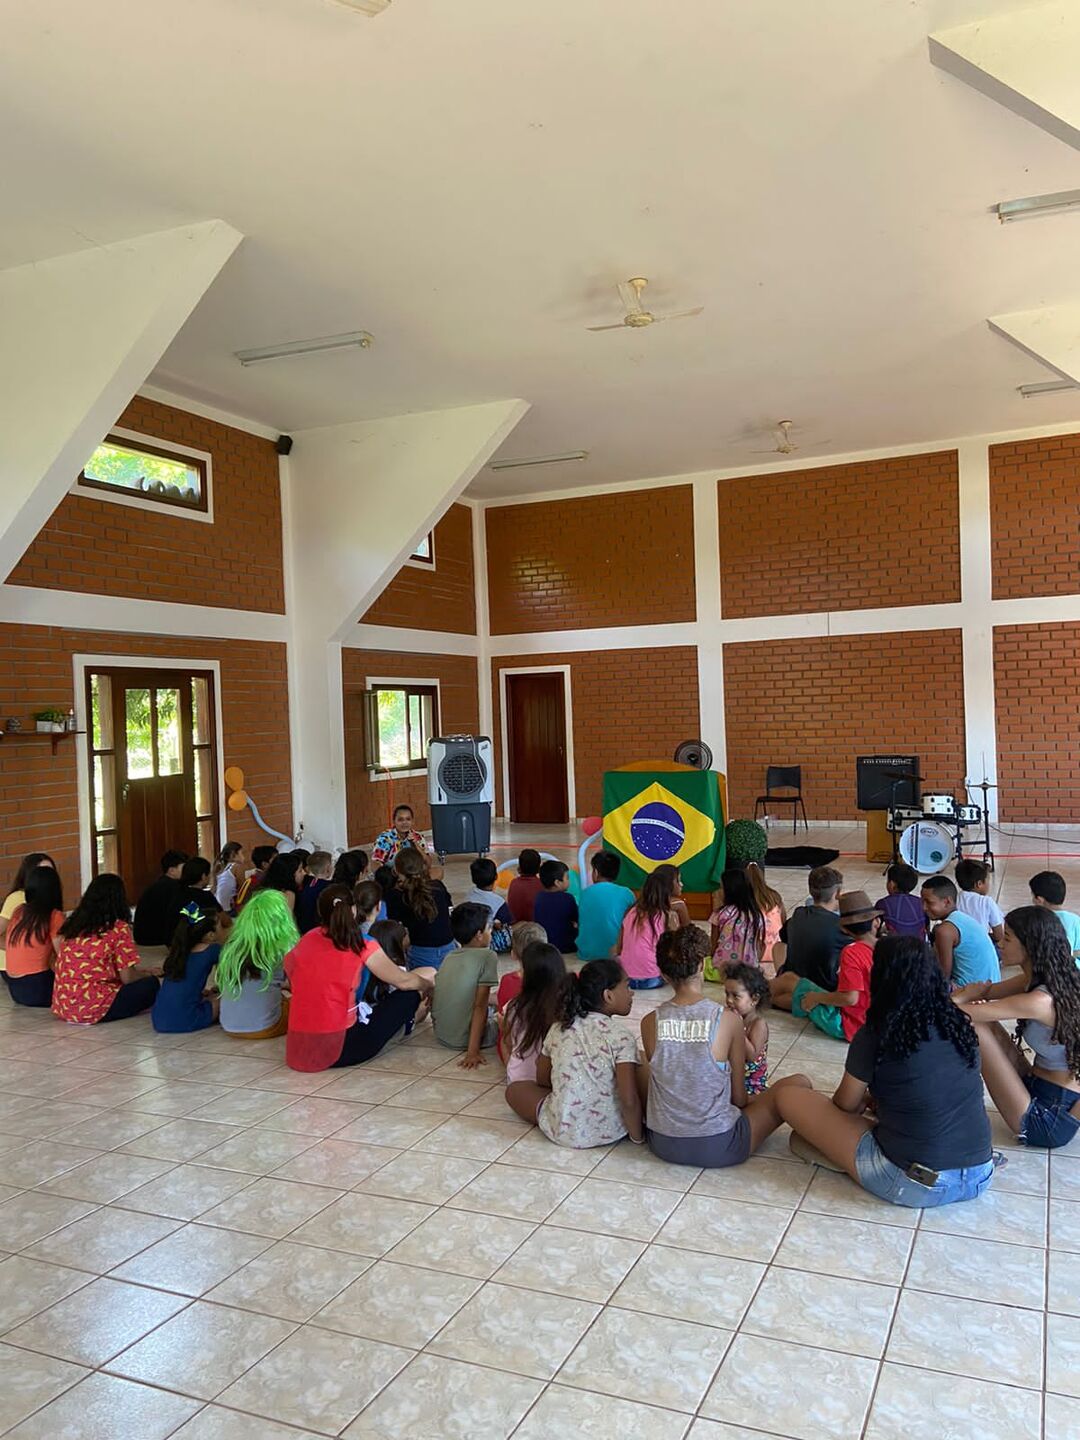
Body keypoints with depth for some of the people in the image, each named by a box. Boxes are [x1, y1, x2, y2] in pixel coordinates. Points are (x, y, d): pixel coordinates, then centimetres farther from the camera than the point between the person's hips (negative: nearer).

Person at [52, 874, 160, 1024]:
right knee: (151, 984, 9)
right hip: (93, 1009, -7)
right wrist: (147, 975, 15)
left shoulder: (72, 923, 9)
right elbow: (127, 978, -8)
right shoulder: (119, 928, -9)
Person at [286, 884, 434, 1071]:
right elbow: (404, 981, -1)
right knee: (409, 995, 11)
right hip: (339, 1050, -5)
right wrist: (429, 984, 21)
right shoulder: (362, 946, -10)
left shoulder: (307, 939, 2)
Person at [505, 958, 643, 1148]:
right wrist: (637, 1138, -7)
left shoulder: (559, 1028, -1)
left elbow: (542, 1080, 10)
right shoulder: (620, 1035, -15)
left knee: (514, 1090, 24)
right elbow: (629, 1101, -21)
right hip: (611, 1131, -1)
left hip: (565, 1132, 1)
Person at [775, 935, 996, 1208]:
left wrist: (864, 1099, 27)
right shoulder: (959, 1025, 1)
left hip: (914, 1186, -6)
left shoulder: (876, 1035, -13)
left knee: (788, 1096, 1)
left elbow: (846, 1105, 4)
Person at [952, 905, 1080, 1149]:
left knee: (973, 1027, -15)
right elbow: (986, 991, 7)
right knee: (984, 1022, 4)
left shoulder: (1041, 1000, -27)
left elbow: (963, 1013, -24)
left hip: (1049, 1120, -9)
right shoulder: (1040, 979, -1)